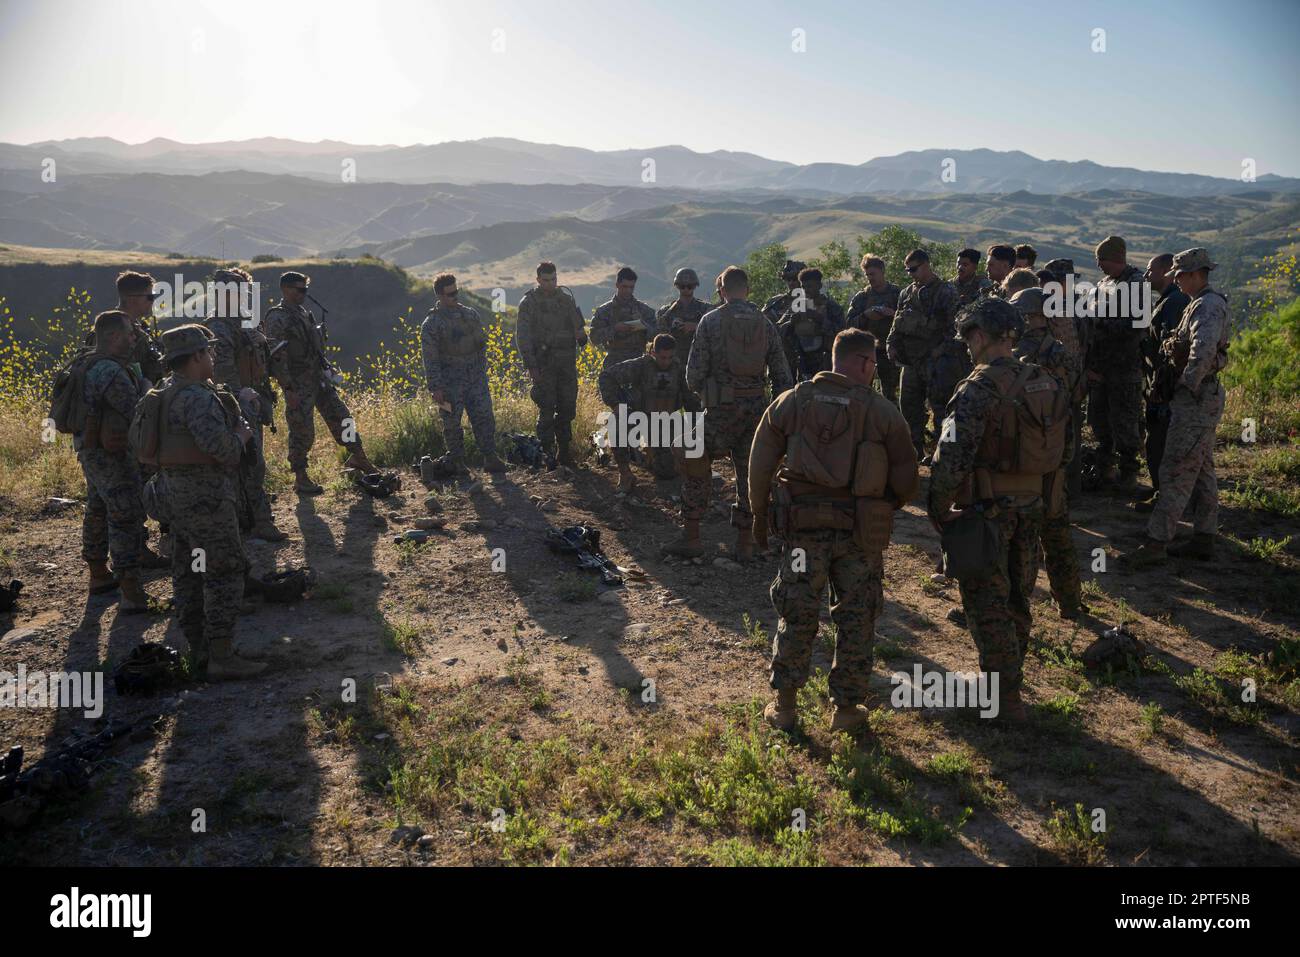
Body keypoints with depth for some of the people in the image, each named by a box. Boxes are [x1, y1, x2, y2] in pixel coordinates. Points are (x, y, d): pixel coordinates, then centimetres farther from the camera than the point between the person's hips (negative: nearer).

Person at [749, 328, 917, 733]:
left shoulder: (791, 401, 4)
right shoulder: (883, 411, -1)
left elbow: (760, 462, 5)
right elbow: (905, 476, 1)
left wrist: (759, 513, 14)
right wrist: (886, 507, 19)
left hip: (804, 523, 2)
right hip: (861, 530, -1)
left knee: (797, 614, 11)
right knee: (856, 618, 11)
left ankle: (783, 705, 18)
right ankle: (846, 708, 19)